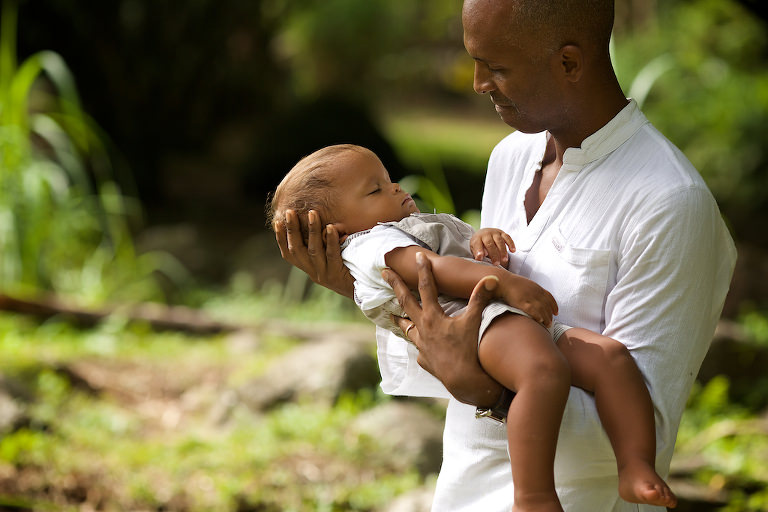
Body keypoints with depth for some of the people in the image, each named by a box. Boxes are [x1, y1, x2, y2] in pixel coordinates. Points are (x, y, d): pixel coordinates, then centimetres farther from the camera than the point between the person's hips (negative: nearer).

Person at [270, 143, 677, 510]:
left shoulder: (432, 225, 42)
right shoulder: (372, 245, 8)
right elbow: (437, 270, -9)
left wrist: (486, 239, 11)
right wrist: (505, 282, -21)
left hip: (536, 326, 10)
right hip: (473, 320, -10)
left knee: (611, 356, -13)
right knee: (544, 372, -39)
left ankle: (637, 469, -21)